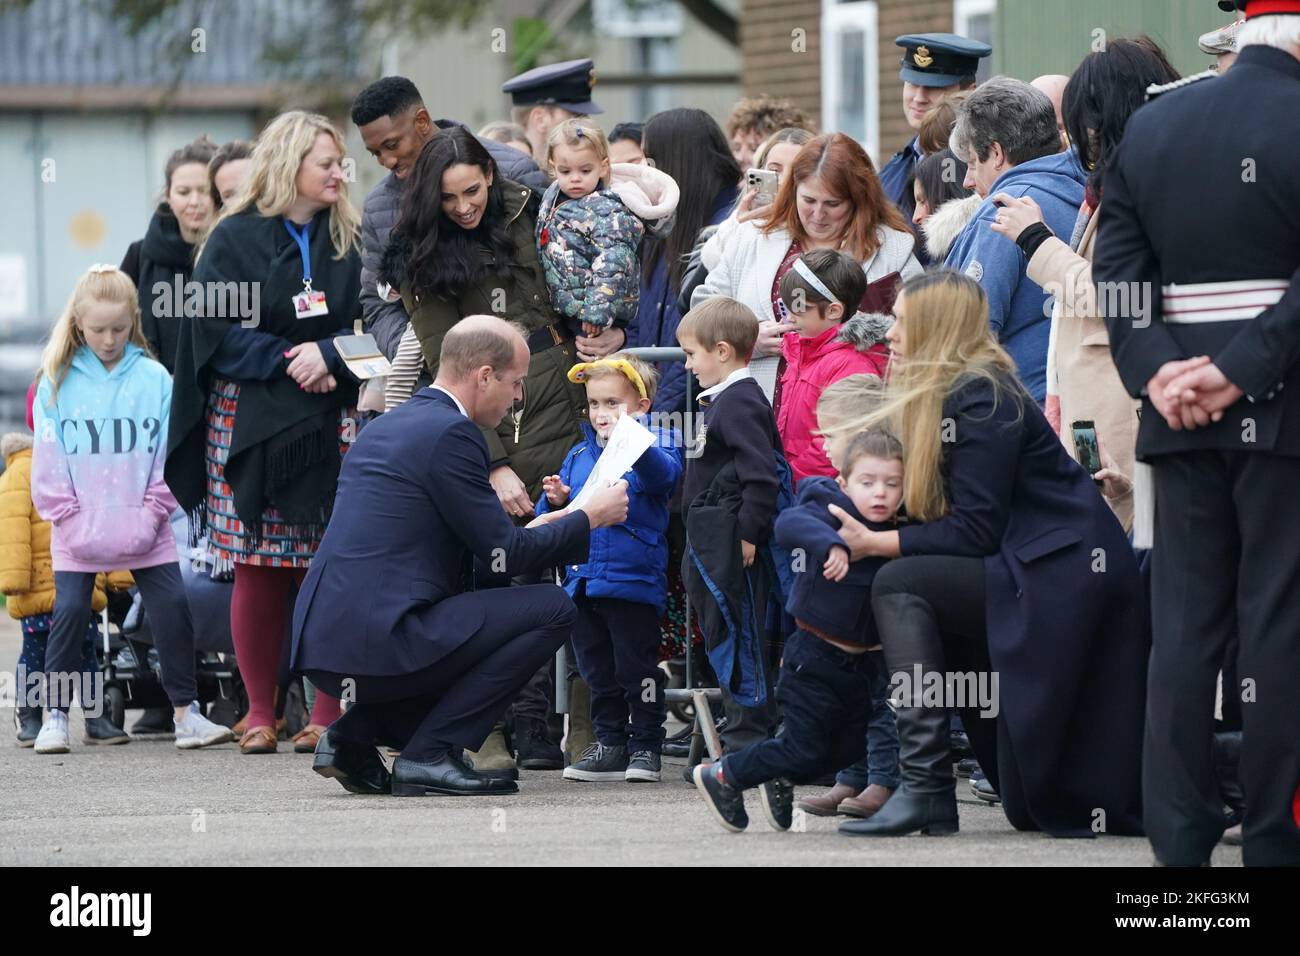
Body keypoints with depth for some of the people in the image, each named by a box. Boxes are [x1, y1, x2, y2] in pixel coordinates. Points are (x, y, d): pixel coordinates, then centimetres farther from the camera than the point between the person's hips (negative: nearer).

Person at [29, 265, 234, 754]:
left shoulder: (154, 378, -1)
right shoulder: (58, 382, -1)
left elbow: (169, 455, -1)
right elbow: (48, 460, -2)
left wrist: (151, 515, -8)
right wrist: (70, 519, -10)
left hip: (142, 527, 1)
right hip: (78, 530, -1)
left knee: (173, 608, -2)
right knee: (69, 612, -3)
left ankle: (185, 710, 7)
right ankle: (55, 715, 8)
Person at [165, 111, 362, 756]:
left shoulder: (347, 241, 12)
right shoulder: (235, 238, 3)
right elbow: (218, 333, -3)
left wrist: (327, 354, -11)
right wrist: (288, 362, -12)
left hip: (332, 424, 2)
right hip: (250, 424, -2)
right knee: (259, 574, -2)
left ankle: (328, 712, -2)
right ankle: (259, 713, 7)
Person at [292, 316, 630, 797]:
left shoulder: (383, 427, 20)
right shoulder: (452, 433, -9)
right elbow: (502, 552, -6)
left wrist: (531, 533, 29)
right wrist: (590, 518, 7)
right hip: (377, 642, -10)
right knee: (552, 609, -5)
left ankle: (352, 736, 13)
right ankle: (429, 754, -7)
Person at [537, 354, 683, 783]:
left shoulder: (651, 446, -4)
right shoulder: (579, 455, 14)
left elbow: (664, 474, -28)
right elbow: (550, 518, 17)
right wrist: (556, 501, -7)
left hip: (632, 579, -6)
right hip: (583, 581, 6)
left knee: (637, 667, -1)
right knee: (597, 669, 12)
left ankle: (645, 744, 7)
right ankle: (610, 742, 21)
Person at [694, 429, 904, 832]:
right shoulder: (831, 514, -16)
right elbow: (789, 523, -37)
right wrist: (830, 543, -51)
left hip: (860, 662, 7)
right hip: (815, 658, -7)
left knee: (849, 747, 12)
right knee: (805, 749, -3)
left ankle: (781, 780, 37)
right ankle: (721, 776, 16)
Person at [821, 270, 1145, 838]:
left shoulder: (981, 399, -15)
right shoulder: (938, 396, 14)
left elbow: (975, 530, -19)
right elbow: (957, 519, 11)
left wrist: (877, 545, -16)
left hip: (1064, 573, -10)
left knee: (899, 585, -21)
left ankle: (925, 788, -26)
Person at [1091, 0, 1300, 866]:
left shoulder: (1149, 127, 9)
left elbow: (1116, 267, 3)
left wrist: (1159, 371, -5)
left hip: (1181, 415, 5)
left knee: (1184, 625, 8)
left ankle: (1178, 835, 6)